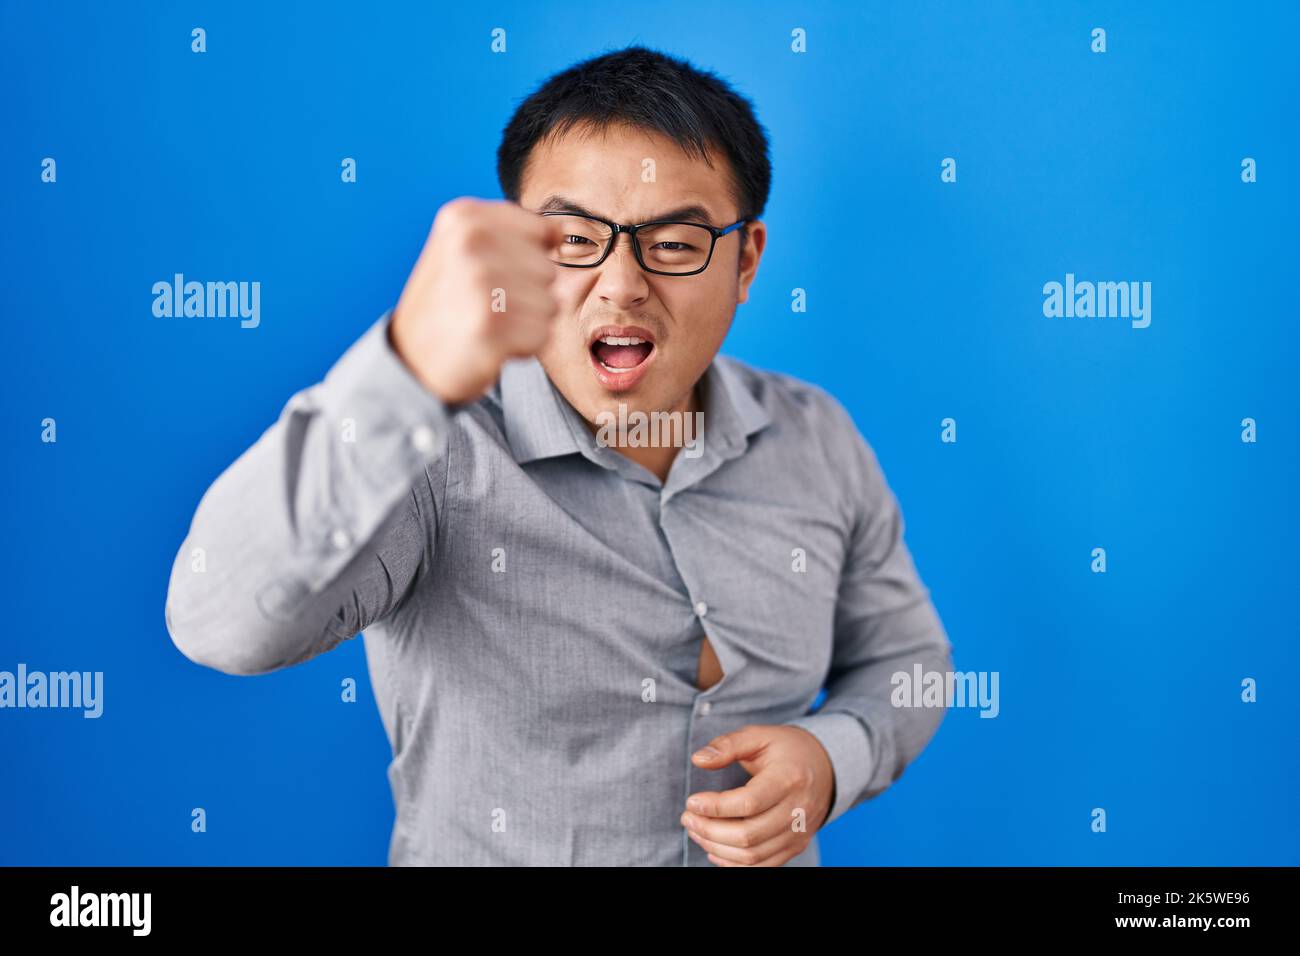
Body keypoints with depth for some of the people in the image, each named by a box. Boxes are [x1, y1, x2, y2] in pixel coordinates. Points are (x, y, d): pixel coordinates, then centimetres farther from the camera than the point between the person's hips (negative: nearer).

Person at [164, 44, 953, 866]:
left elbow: (904, 655, 3)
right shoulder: (428, 456, -24)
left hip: (762, 848, 4)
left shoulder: (819, 442, -9)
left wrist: (833, 760, -18)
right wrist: (409, 378, -56)